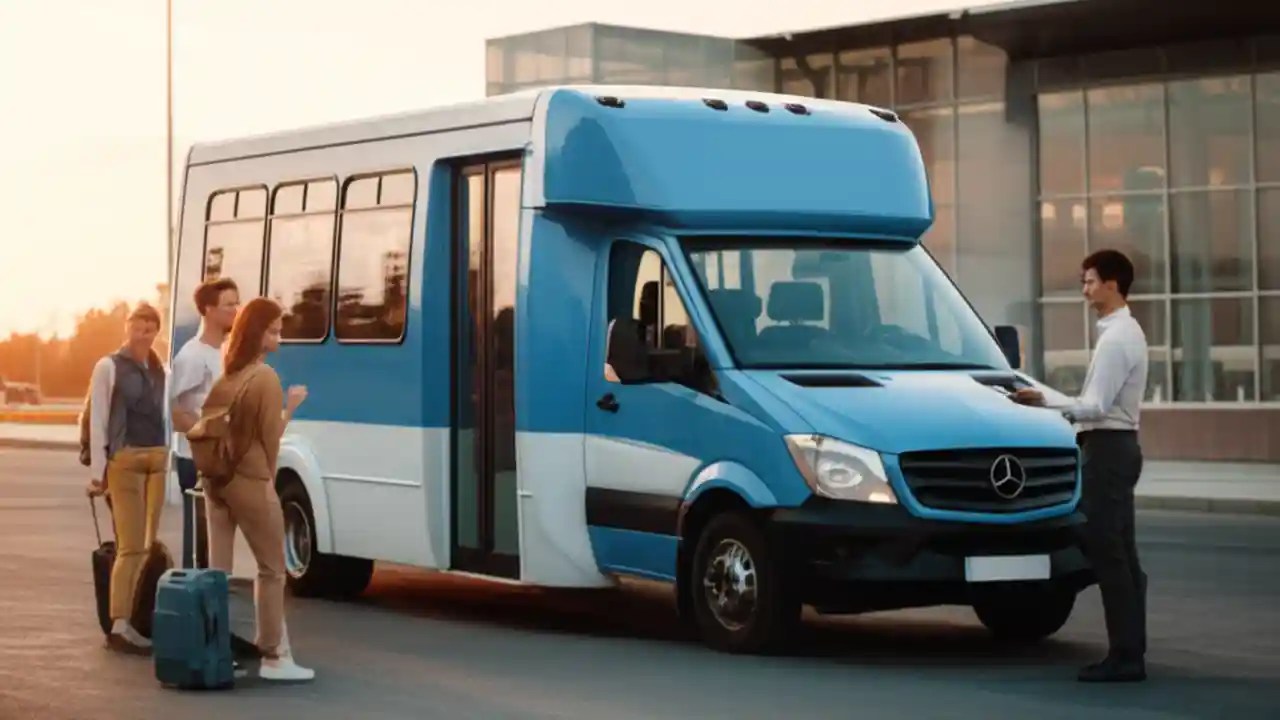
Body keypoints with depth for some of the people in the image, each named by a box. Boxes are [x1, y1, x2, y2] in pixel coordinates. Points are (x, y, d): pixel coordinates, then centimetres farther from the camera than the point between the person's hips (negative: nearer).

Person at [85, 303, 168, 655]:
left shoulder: (159, 370, 14)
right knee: (131, 545, -9)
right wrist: (98, 470, -8)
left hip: (158, 458, 6)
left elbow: (166, 415, 13)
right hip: (125, 459, -6)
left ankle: (133, 618, 9)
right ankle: (119, 624, -7)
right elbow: (97, 420, -4)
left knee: (147, 545, 5)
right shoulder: (108, 367, -2)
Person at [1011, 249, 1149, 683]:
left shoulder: (1117, 338, -17)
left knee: (1108, 554, -9)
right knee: (1120, 554, 12)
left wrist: (1047, 405, -23)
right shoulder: (1124, 332, 15)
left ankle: (1124, 657, -8)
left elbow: (1097, 405, -22)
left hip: (1108, 449, -11)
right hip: (1115, 445, 11)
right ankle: (1130, 651, 16)